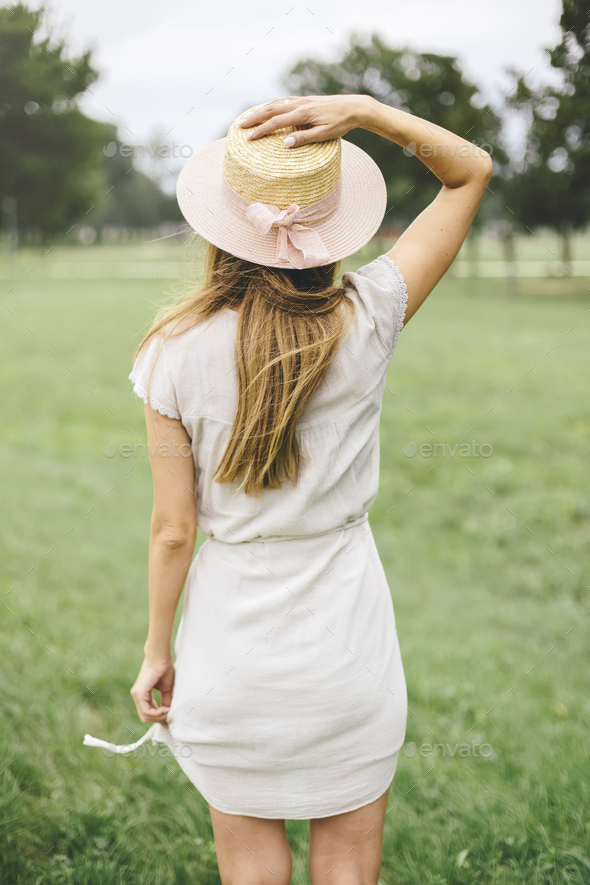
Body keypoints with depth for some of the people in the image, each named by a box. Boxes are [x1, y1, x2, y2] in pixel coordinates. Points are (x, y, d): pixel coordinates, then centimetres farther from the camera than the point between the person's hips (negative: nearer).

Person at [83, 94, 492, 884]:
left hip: (231, 647, 0)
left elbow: (173, 529, -7)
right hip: (347, 641, 1)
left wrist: (157, 654, 6)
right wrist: (361, 111, -14)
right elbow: (473, 170, -1)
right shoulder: (367, 322, -13)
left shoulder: (176, 353, -13)